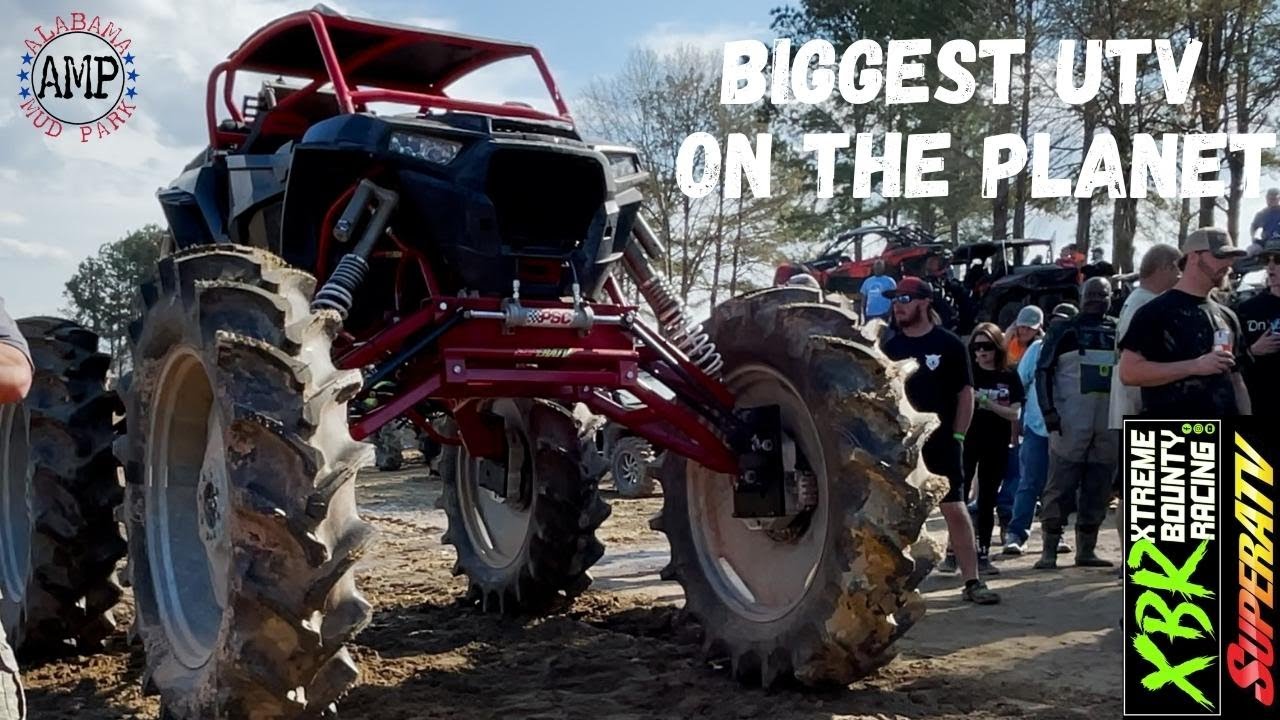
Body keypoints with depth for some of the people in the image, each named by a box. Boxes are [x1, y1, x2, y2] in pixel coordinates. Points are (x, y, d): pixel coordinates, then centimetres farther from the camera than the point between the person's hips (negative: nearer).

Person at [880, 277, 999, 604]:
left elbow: (966, 393, 2)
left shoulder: (948, 344, -1)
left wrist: (957, 436, -4)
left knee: (956, 510, -5)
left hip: (941, 442, -3)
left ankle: (972, 581, 1)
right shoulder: (890, 346, 8)